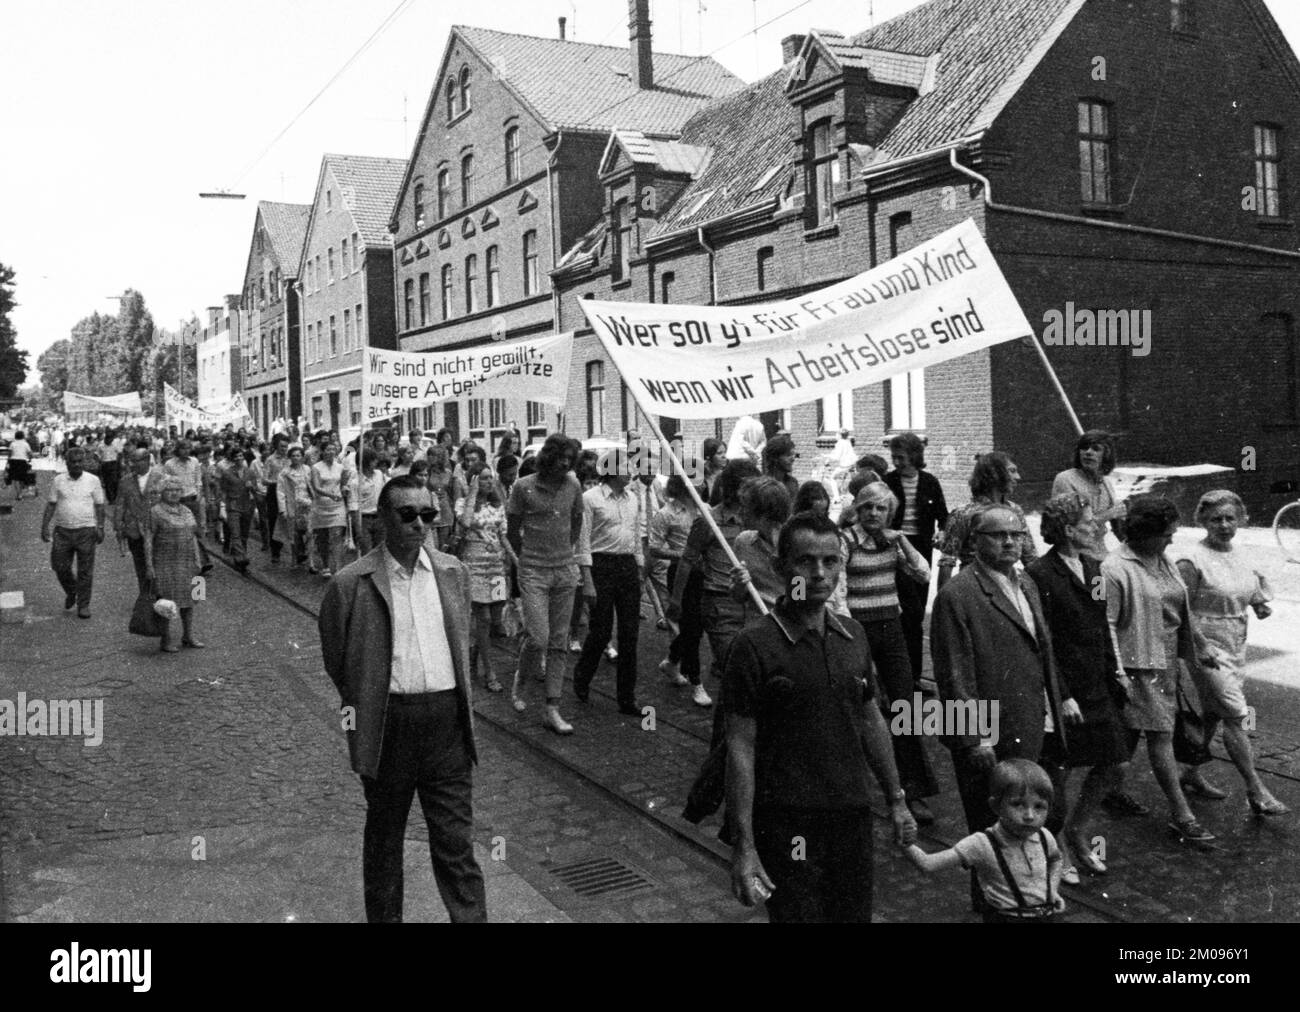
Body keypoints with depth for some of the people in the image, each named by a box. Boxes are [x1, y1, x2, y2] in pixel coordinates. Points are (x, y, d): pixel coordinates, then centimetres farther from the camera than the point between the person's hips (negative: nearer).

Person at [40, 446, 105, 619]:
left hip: (86, 530, -2)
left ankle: (83, 605, 9)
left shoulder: (93, 480, 1)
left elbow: (99, 506, 4)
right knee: (59, 566, 5)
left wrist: (100, 527, -4)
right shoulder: (58, 480, 5)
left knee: (85, 571, 0)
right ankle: (71, 592, 32)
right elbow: (51, 504, 7)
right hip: (62, 530, 2)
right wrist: (45, 525, 0)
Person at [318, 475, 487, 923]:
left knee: (457, 843, 6)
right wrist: (363, 708, 8)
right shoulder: (351, 584, -8)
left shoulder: (453, 572, 4)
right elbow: (334, 658, 4)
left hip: (448, 720, 2)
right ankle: (383, 916, 33)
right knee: (384, 840, 16)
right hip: (388, 724, -2)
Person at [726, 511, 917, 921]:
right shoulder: (754, 645, -13)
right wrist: (745, 845, -15)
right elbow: (740, 747, -13)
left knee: (856, 913, 16)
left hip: (852, 815, 6)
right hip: (786, 823, -5)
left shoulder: (853, 636, 5)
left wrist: (897, 800, 16)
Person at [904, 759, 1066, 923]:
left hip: (1044, 917, 4)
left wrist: (1053, 889, 6)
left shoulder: (1044, 837, -7)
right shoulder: (983, 845, -23)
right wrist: (906, 844, -45)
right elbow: (928, 865, -31)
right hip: (1004, 918, -4)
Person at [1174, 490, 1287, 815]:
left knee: (1211, 715, 16)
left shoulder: (1238, 557, 8)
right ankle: (1256, 791, -3)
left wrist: (1262, 605, -2)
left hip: (1236, 648, 7)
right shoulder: (1191, 559, -15)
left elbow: (1254, 594, 20)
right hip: (1207, 646, -7)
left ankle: (1191, 775, 30)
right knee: (1236, 717, -9)